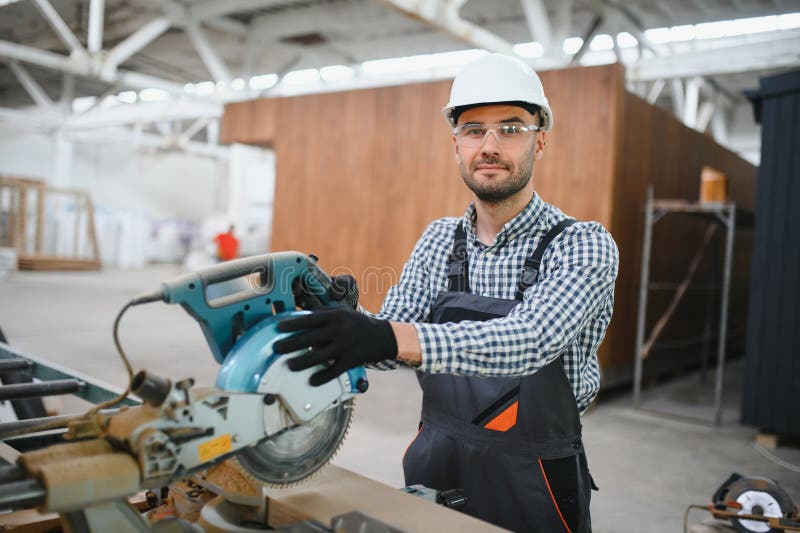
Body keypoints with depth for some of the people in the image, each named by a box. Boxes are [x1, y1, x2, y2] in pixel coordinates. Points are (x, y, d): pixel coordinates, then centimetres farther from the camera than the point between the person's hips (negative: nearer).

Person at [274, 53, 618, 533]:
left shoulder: (584, 246, -15)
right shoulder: (440, 240, 1)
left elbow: (529, 340, -32)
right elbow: (390, 339, -3)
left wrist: (389, 337, -46)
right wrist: (341, 322, -25)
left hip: (532, 487, -3)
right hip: (434, 473, 4)